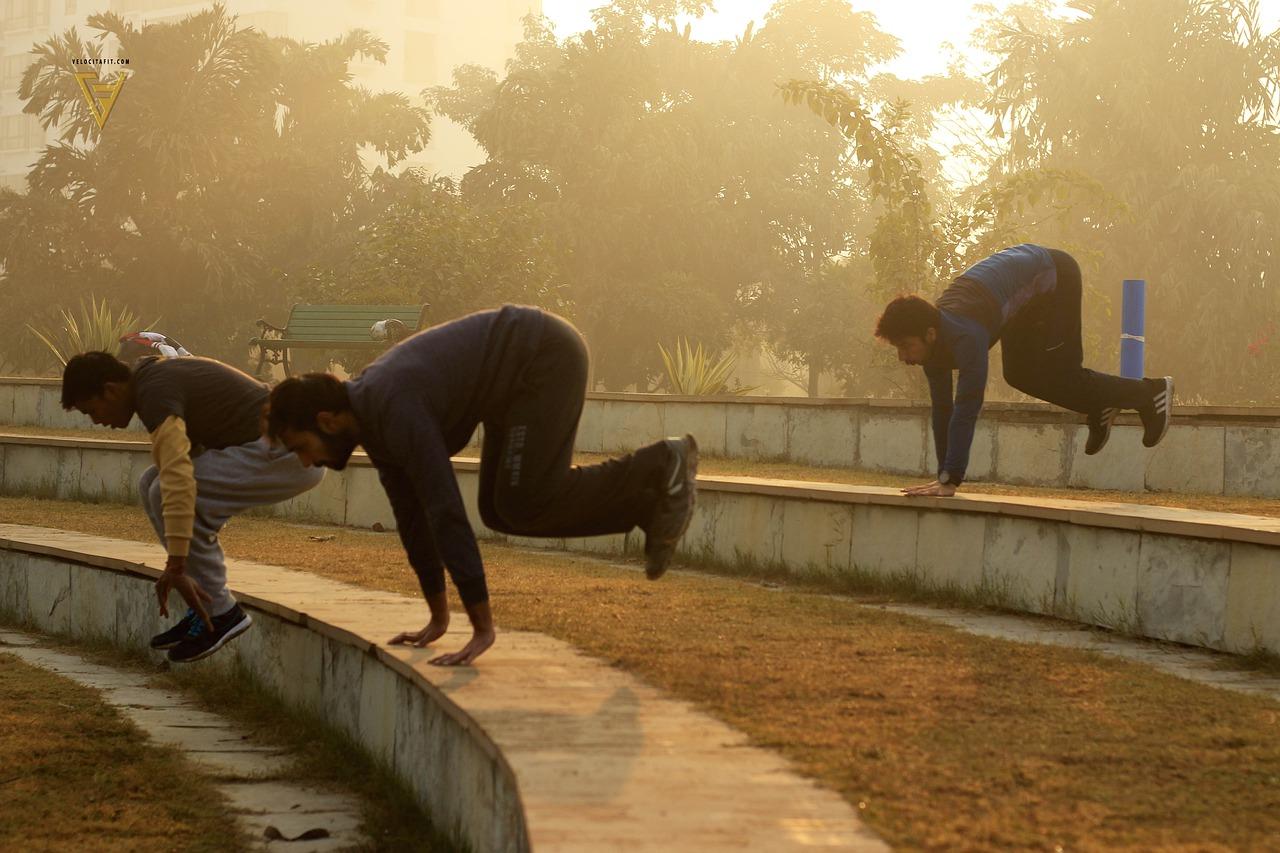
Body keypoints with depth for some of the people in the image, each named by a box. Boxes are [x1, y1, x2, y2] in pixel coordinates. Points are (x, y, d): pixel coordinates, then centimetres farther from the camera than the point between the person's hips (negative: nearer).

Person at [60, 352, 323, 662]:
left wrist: (175, 568, -30)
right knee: (151, 485, 9)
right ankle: (205, 609, 12)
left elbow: (178, 480, -29)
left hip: (287, 453, -10)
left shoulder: (155, 391, -16)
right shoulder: (158, 374, 16)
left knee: (164, 493, -16)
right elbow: (178, 469, 28)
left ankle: (220, 613, -6)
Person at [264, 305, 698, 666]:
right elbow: (411, 512, 11)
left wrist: (482, 628, -31)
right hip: (526, 368, 10)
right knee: (500, 512, 8)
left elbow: (447, 513, -33)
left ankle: (659, 470, -4)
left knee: (523, 507, -14)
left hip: (547, 357, -10)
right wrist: (438, 618, 14)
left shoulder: (394, 411, -29)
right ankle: (647, 505, 12)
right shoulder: (366, 416, 2)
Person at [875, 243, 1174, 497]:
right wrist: (943, 477, -3)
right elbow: (942, 408, -3)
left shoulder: (965, 337, -37)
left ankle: (1150, 394, 13)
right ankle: (1099, 405, 26)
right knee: (1018, 374, 7)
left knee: (1059, 379, -7)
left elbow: (967, 408, -40)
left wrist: (950, 481, -40)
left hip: (1053, 274, -8)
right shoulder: (931, 340, -11)